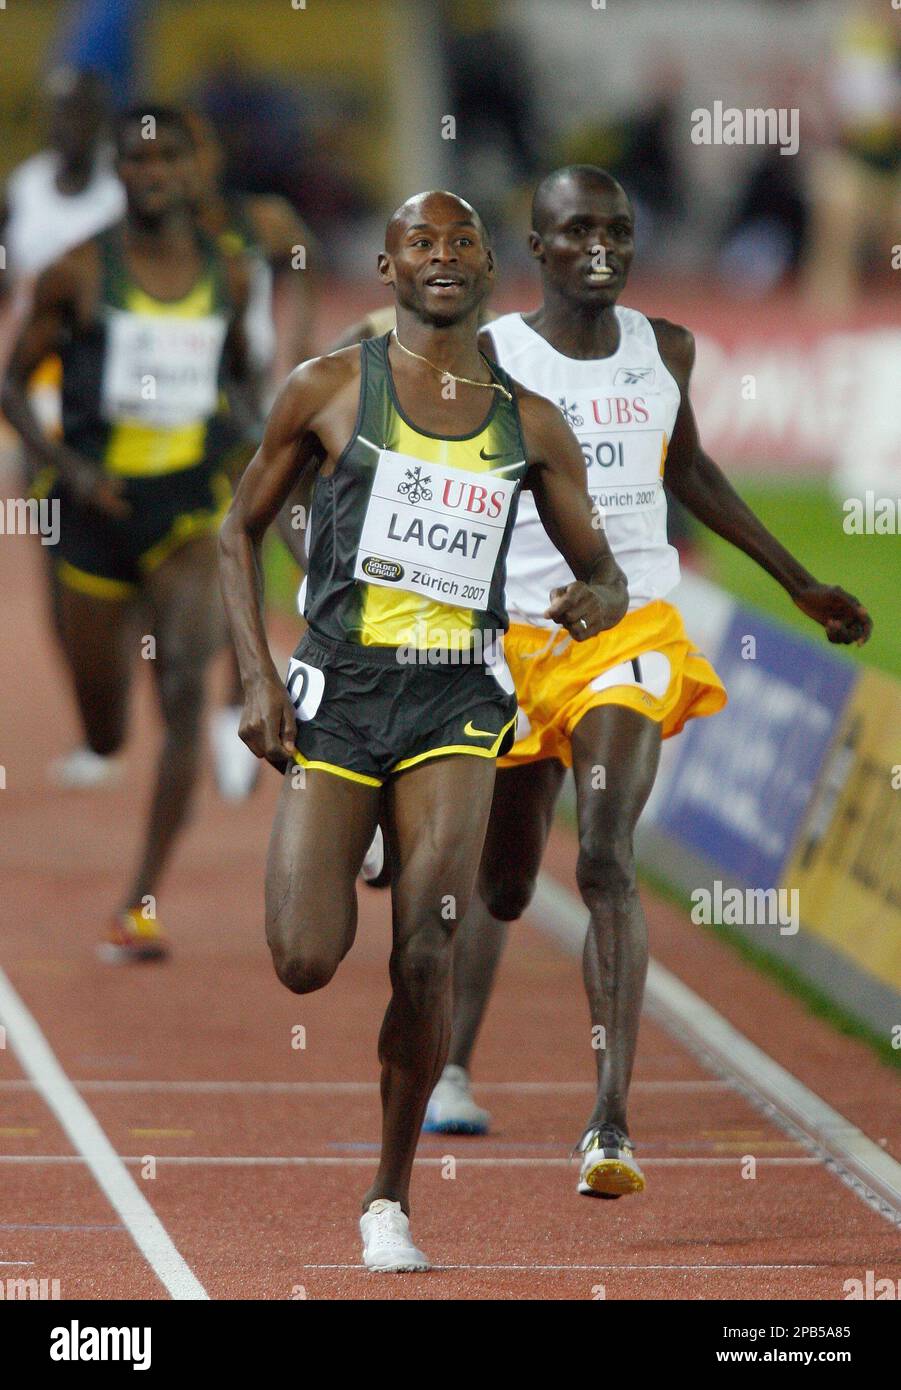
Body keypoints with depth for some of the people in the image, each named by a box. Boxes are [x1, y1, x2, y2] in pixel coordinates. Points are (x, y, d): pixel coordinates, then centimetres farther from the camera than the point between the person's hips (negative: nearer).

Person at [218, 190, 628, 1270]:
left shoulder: (529, 424, 8)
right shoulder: (328, 391, 2)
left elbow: (604, 573, 15)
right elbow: (241, 529, 9)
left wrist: (593, 602, -10)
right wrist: (256, 679, -3)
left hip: (454, 704, 1)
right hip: (337, 694, -1)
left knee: (427, 957, -13)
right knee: (305, 966, -9)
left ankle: (390, 1201, 3)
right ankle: (333, 875, 30)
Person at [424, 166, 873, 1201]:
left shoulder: (664, 351, 4)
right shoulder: (486, 363, -7)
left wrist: (797, 582, 26)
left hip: (633, 632, 1)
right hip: (513, 641, -1)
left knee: (606, 861, -19)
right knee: (502, 882, 16)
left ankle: (611, 1123, -26)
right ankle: (452, 1068, 44)